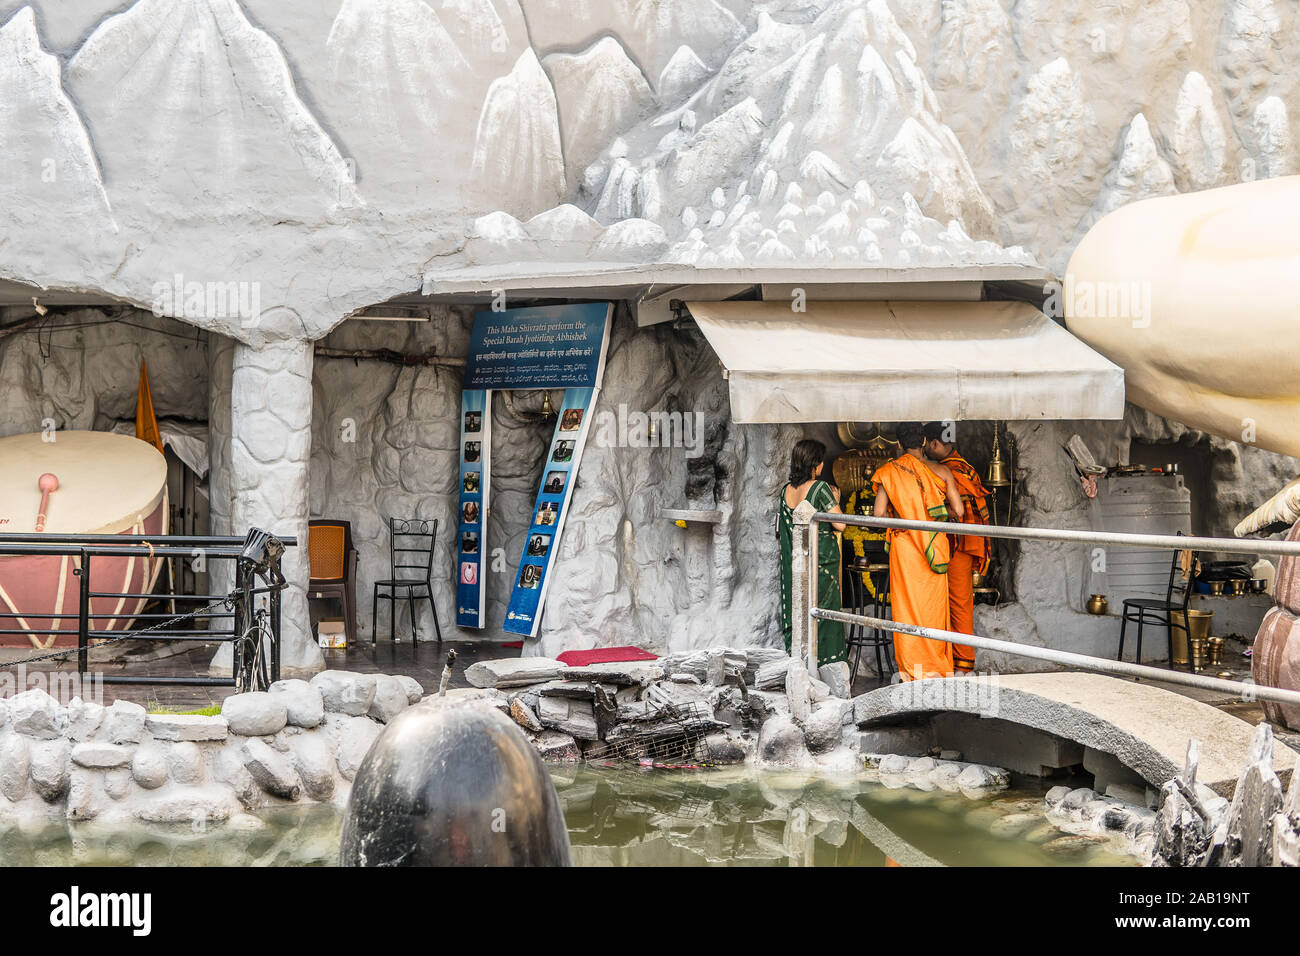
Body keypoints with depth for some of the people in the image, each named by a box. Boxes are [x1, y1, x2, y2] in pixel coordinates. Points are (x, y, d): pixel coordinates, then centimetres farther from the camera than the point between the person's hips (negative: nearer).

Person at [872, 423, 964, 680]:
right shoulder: (940, 471, -2)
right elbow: (958, 510, -3)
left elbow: (879, 513, -9)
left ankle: (911, 668, 6)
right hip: (935, 544, 1)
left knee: (906, 604, 6)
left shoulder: (888, 472, -4)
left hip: (903, 544, -1)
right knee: (934, 604, 10)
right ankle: (935, 666, 15)